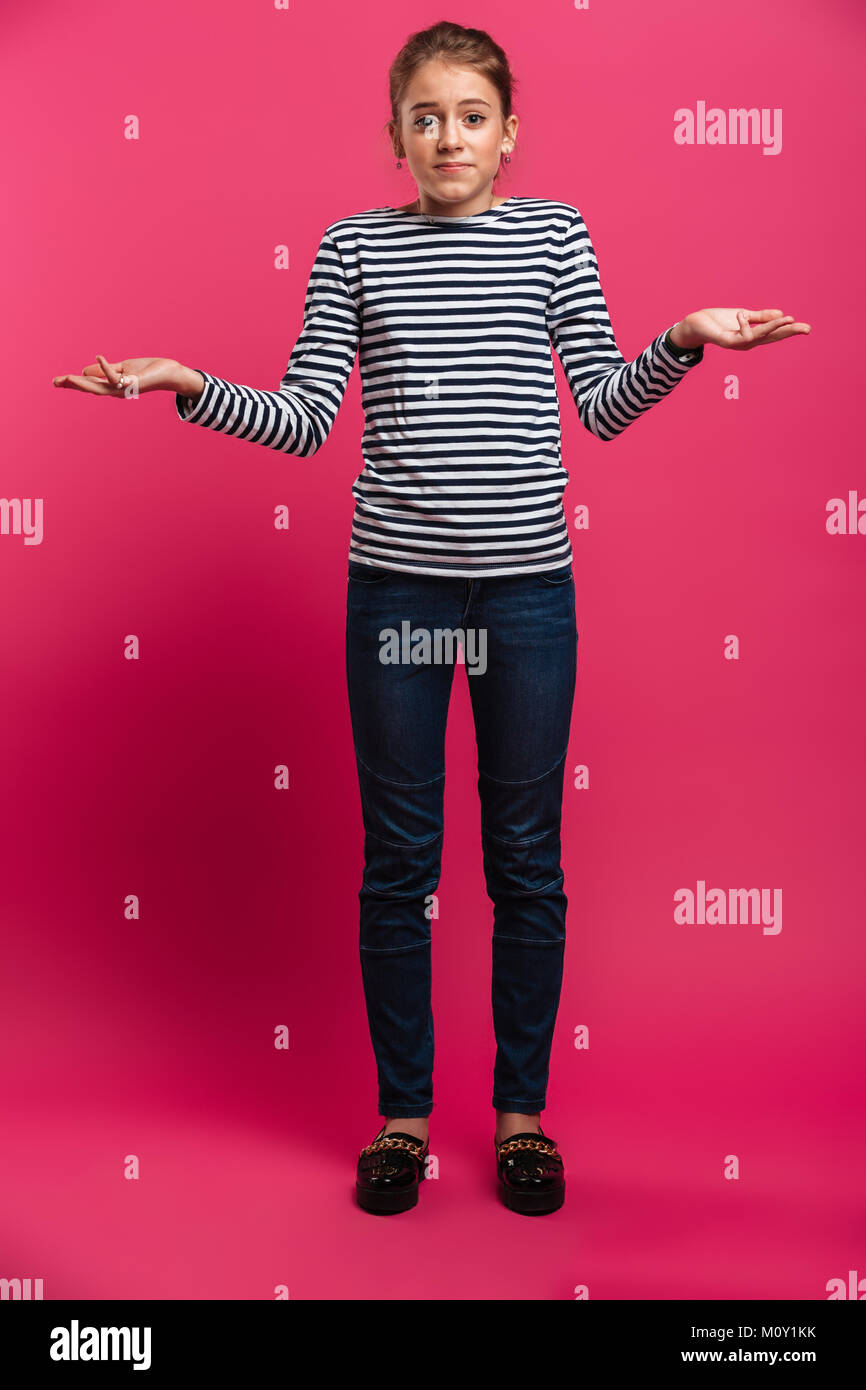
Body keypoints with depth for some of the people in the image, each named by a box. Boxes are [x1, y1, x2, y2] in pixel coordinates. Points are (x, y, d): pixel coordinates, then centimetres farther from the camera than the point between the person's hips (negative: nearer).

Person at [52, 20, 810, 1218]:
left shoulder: (554, 233, 7)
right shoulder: (357, 247, 7)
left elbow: (604, 408, 5)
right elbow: (305, 422, 3)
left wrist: (683, 342, -10)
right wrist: (188, 386, -10)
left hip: (527, 581, 0)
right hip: (396, 581, 0)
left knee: (526, 859, 8)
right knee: (398, 860, 7)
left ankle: (523, 1110, 26)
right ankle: (403, 1112, 25)